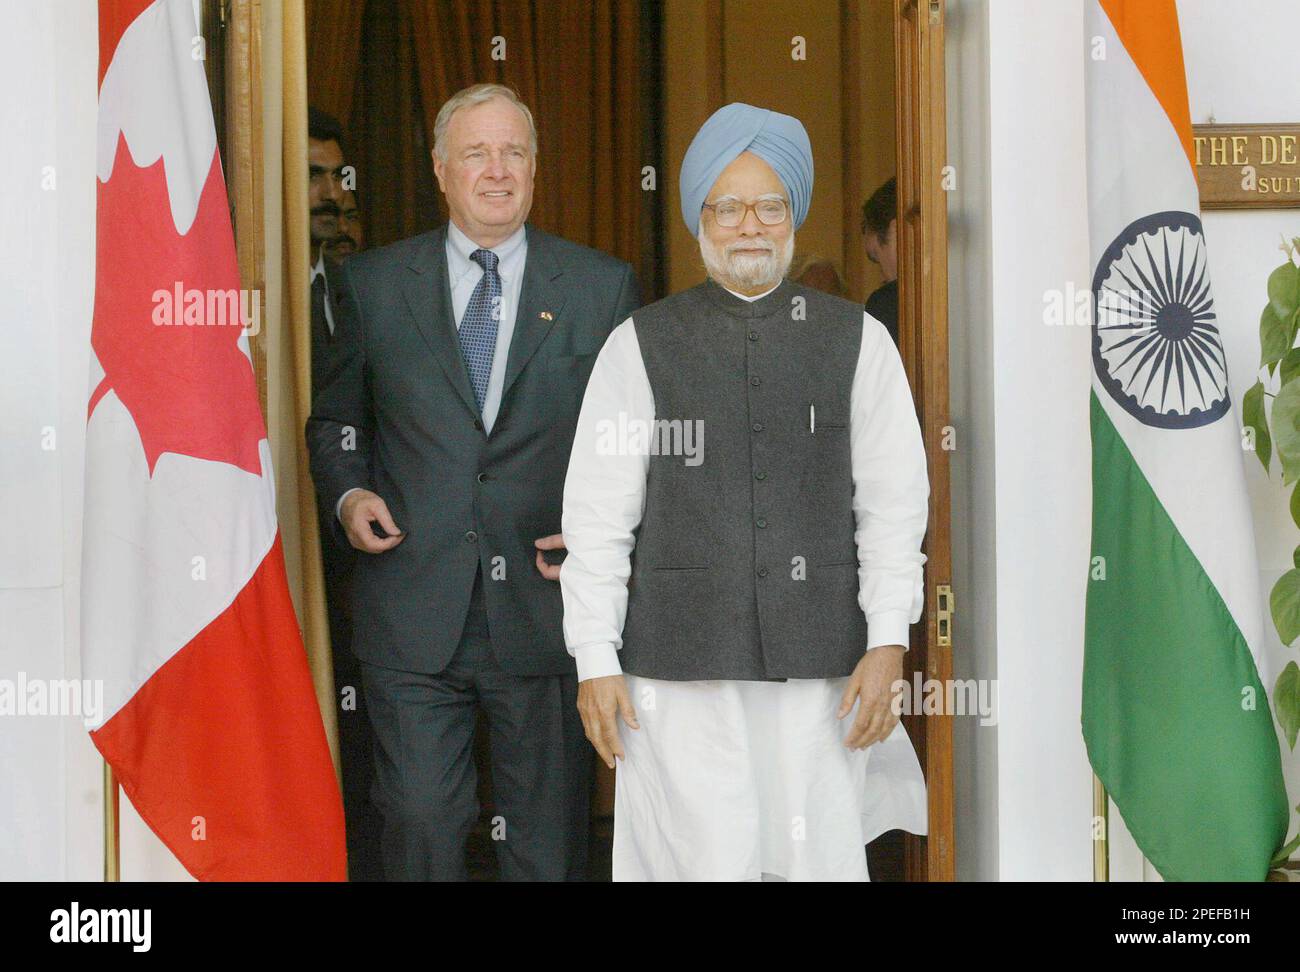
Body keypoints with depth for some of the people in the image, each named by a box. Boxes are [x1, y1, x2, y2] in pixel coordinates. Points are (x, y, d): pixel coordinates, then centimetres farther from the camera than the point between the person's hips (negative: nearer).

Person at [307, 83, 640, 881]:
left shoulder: (604, 286, 7)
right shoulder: (374, 283, 9)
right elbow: (336, 419, 17)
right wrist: (350, 494, -2)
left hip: (545, 605, 0)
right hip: (413, 613, 0)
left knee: (550, 843, 6)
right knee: (419, 822, 0)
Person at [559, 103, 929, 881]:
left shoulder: (858, 342, 8)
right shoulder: (640, 347, 5)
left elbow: (894, 504, 4)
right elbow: (597, 515, 3)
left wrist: (888, 643, -5)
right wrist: (596, 662, -2)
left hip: (820, 668, 1)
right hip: (680, 669, -1)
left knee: (822, 860, 0)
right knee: (704, 861, -4)